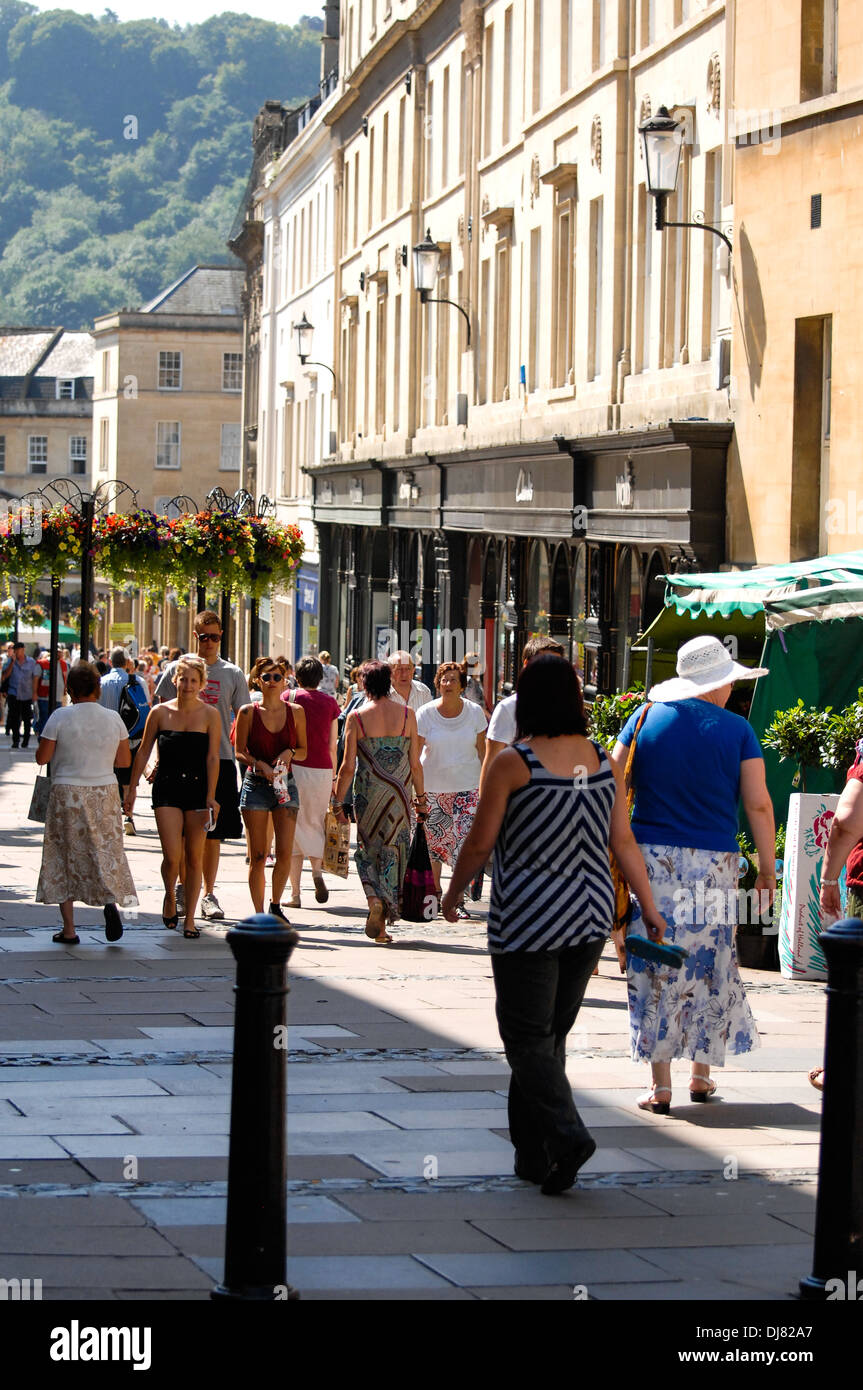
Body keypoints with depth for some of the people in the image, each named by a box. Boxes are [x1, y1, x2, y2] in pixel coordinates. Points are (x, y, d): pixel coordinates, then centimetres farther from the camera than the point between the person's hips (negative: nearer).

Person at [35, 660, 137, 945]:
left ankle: (69, 929, 5)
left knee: (65, 857, 6)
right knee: (105, 851, 13)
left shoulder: (60, 717, -9)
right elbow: (124, 760, 6)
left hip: (67, 793, -2)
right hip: (104, 793, 2)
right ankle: (111, 899, -17)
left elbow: (42, 757, -8)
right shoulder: (113, 719, -1)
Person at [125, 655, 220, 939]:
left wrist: (210, 796, -13)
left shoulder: (210, 715, 0)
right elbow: (144, 752, 9)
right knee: (172, 856, -10)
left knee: (194, 857, 1)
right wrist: (131, 789, 8)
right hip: (167, 788, 0)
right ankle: (170, 898, 19)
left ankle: (189, 918, 11)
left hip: (198, 789, 0)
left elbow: (212, 758, -5)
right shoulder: (160, 713, 3)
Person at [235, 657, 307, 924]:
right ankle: (259, 915, 8)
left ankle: (275, 905, 15)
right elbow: (240, 752, 2)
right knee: (257, 856, -1)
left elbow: (304, 750, 12)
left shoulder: (296, 712, 6)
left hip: (285, 783, 1)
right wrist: (260, 765, -16)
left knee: (285, 852, -7)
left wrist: (290, 753, -9)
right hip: (255, 783, -1)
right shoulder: (248, 712, 1)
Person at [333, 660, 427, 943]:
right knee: (392, 851, 8)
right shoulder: (407, 714, 0)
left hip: (367, 793, -1)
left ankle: (374, 898, -13)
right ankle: (382, 925, 8)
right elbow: (415, 764, 2)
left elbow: (348, 767, -5)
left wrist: (338, 802, 4)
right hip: (399, 795, 1)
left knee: (368, 848, 14)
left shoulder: (357, 716, -5)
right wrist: (421, 797, 13)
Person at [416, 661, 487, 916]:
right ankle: (435, 890, 27)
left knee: (464, 842, -10)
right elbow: (414, 753, -3)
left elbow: (481, 750, 6)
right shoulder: (426, 714, -5)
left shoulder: (474, 712, -1)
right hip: (433, 785, 0)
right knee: (433, 840, 7)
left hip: (467, 786, 0)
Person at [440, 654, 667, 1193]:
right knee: (552, 1033, 14)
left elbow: (480, 842, -6)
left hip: (528, 918, -5)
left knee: (528, 1036, 0)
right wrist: (649, 907, 10)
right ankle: (533, 1153, 18)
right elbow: (624, 841, 3)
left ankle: (567, 1134, -19)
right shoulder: (603, 760, 2)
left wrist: (454, 892, 10)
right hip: (591, 914, 5)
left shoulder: (513, 763, -11)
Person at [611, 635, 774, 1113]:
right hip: (714, 862, 0)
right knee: (710, 966, 14)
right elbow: (758, 803, -2)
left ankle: (660, 1086, 1)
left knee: (656, 972, 3)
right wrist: (768, 866, 6)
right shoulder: (736, 729, 1)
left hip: (651, 857, 0)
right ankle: (702, 1073, 23)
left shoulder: (646, 717, 4)